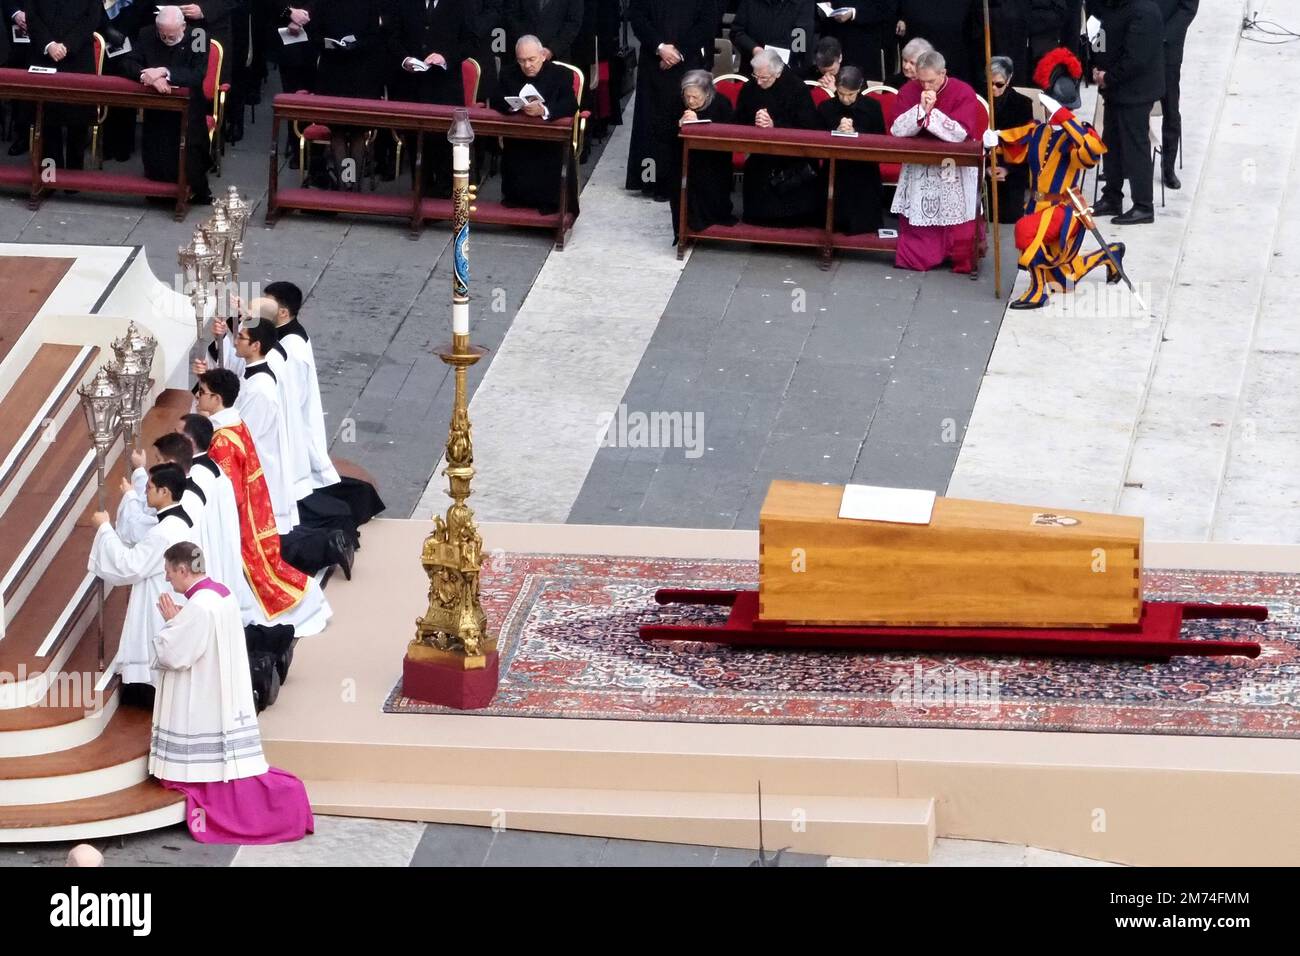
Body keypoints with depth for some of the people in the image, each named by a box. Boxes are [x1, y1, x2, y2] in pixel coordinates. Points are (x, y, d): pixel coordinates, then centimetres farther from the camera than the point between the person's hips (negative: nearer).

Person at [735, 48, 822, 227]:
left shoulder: (797, 88, -5)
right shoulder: (749, 89, 6)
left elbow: (808, 128, -11)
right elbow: (738, 124, 7)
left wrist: (774, 126, -20)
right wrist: (755, 124, -15)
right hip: (761, 155, 3)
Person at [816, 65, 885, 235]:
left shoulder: (872, 107, 5)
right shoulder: (826, 108, 7)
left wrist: (855, 133, -13)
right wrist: (838, 132, -13)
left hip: (864, 171, -1)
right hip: (834, 170, 1)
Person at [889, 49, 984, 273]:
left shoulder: (963, 93, -14)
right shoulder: (908, 91, -4)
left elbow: (960, 133, -24)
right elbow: (896, 130, -12)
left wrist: (931, 111, -27)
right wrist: (921, 109, -24)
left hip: (955, 164, -3)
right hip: (918, 163, 3)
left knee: (955, 211, -12)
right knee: (915, 211, -10)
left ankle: (961, 260, 3)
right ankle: (916, 254, 6)